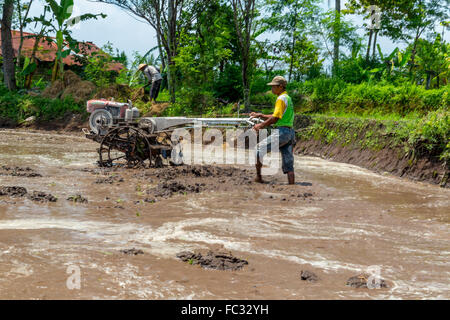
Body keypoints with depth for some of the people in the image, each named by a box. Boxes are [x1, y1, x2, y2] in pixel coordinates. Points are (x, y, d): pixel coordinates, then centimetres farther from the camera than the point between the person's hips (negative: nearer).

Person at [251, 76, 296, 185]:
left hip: (281, 132, -9)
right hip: (290, 133, 9)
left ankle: (258, 177, 5)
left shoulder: (281, 99, -10)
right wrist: (260, 115, 21)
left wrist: (260, 126, -5)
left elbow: (275, 118, -16)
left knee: (258, 149, 1)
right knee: (288, 164, 7)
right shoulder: (288, 98, 20)